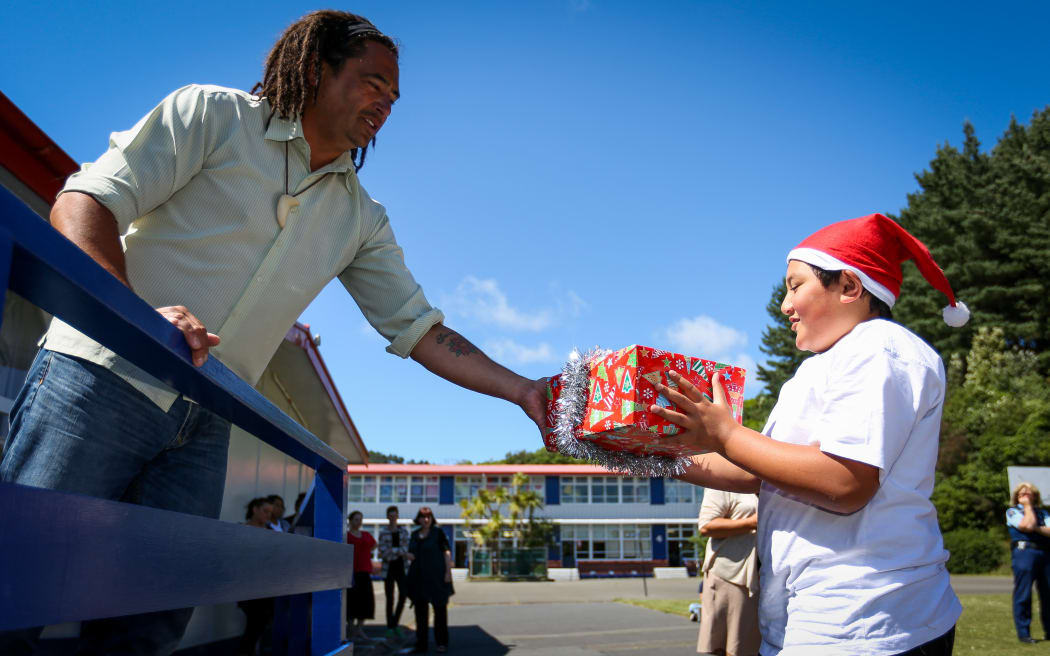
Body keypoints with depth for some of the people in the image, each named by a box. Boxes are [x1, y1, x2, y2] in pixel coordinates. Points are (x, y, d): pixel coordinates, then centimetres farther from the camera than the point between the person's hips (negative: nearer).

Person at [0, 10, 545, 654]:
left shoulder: (360, 219, 16)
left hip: (203, 429, 5)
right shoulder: (213, 113, 2)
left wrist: (524, 391, 4)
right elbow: (85, 202, -7)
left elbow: (420, 330, 15)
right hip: (101, 380, -4)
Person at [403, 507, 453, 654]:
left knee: (440, 609, 5)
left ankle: (442, 643, 15)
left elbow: (447, 552, -8)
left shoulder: (438, 532, -3)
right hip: (419, 578, 5)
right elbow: (411, 554, 20)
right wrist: (409, 556, 0)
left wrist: (448, 571, -15)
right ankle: (421, 645, 9)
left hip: (437, 577, -5)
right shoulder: (415, 534, 11)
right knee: (420, 611, 5)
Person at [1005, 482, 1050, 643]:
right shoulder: (1012, 512, 8)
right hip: (1024, 552, -4)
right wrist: (1028, 507, 2)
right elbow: (1027, 525, -10)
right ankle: (1023, 633, 0)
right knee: (1023, 594, -5)